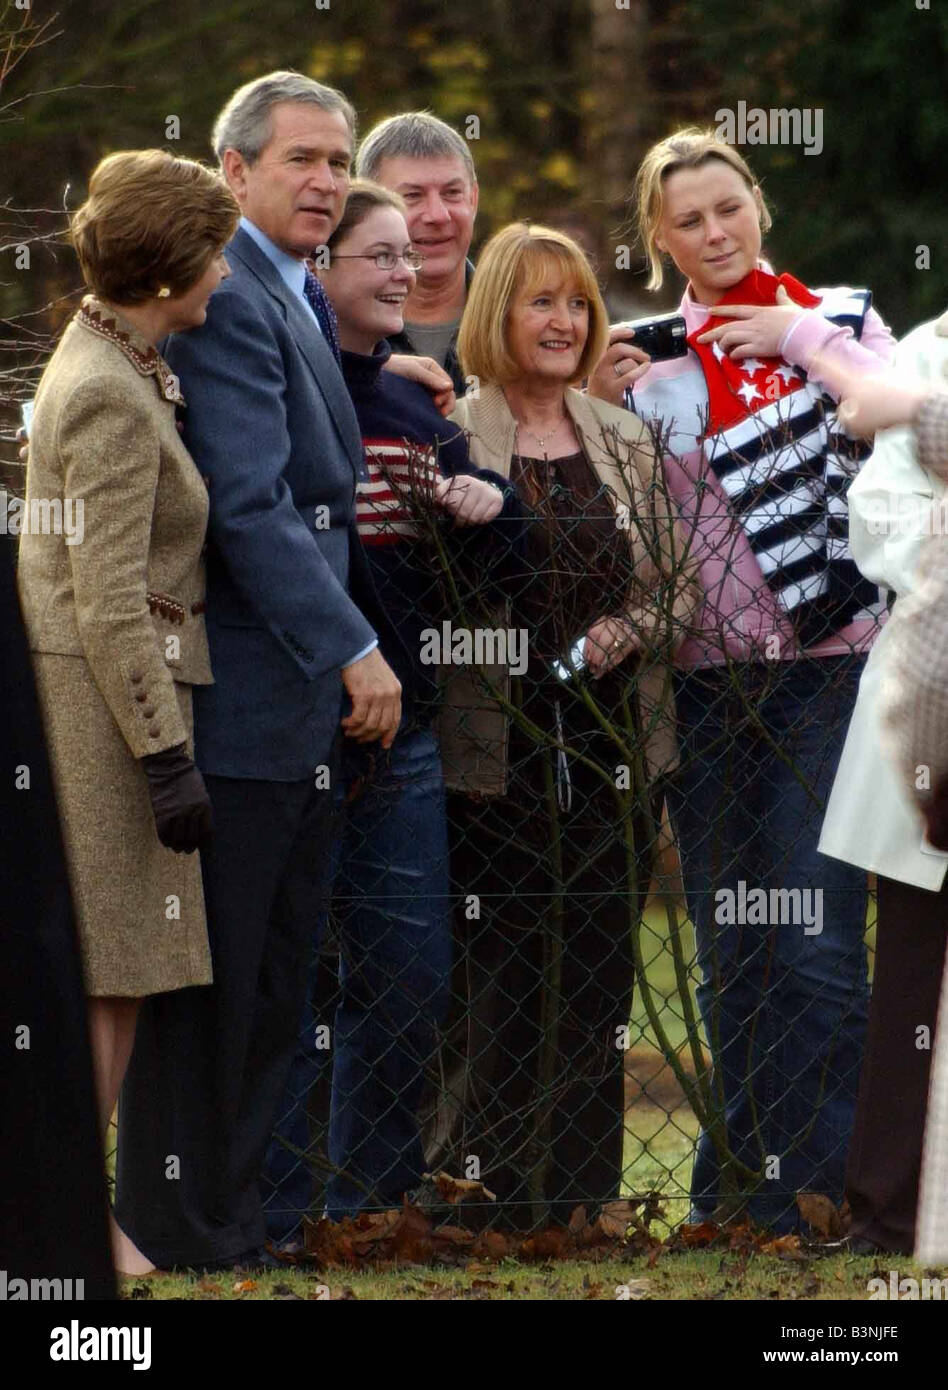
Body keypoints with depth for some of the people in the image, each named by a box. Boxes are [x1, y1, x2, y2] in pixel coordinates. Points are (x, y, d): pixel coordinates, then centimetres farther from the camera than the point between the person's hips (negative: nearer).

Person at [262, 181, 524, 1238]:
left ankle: (375, 1207, 20)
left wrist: (488, 512, -2)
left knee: (411, 980, 9)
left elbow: (469, 576, 20)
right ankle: (276, 1218, 3)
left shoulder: (417, 408, 14)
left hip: (401, 733, 7)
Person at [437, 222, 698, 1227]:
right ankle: (501, 1205, 7)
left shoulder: (626, 443, 12)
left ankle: (587, 1200, 9)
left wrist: (624, 632, -4)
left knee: (599, 982, 4)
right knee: (505, 985, -1)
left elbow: (679, 585, 13)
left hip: (613, 754, 4)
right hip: (498, 756, -4)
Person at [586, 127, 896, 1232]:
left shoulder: (838, 317, 5)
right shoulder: (652, 356, 10)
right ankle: (740, 1189, 16)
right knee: (729, 952, 7)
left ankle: (821, 1188, -4)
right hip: (707, 676, 3)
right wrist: (603, 410, -4)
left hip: (828, 662, -3)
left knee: (817, 940, -10)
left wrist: (803, 338, -9)